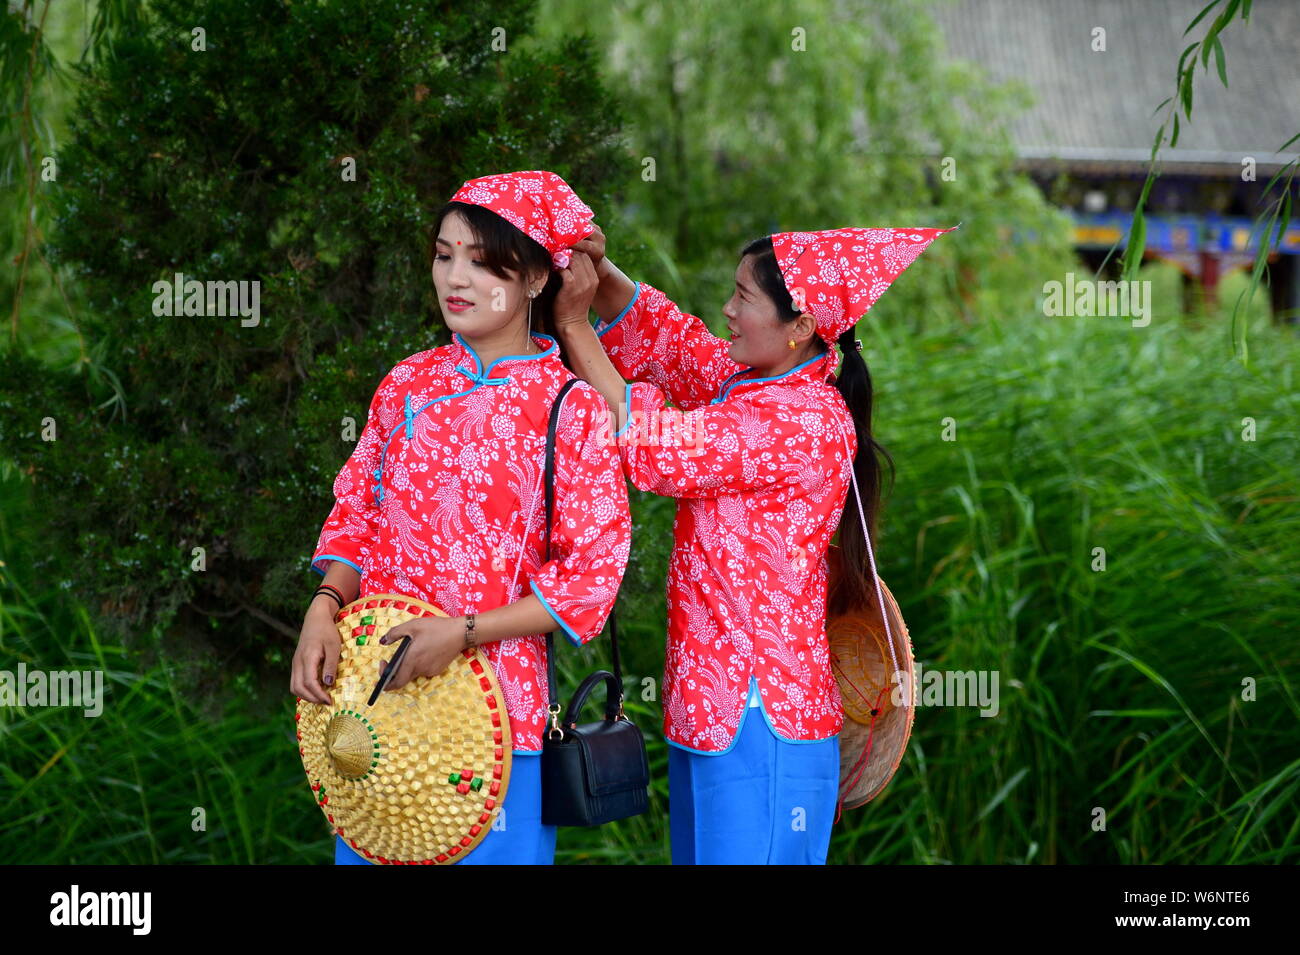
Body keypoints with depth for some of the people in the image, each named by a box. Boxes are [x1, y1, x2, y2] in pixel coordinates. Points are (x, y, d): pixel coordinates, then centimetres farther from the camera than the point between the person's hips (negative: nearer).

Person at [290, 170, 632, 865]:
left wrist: (463, 632, -18)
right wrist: (325, 608, -8)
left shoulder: (572, 406, -9)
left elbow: (593, 573, -10)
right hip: (373, 678, 4)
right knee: (368, 847, 15)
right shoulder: (409, 383, 5)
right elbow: (357, 512, 11)